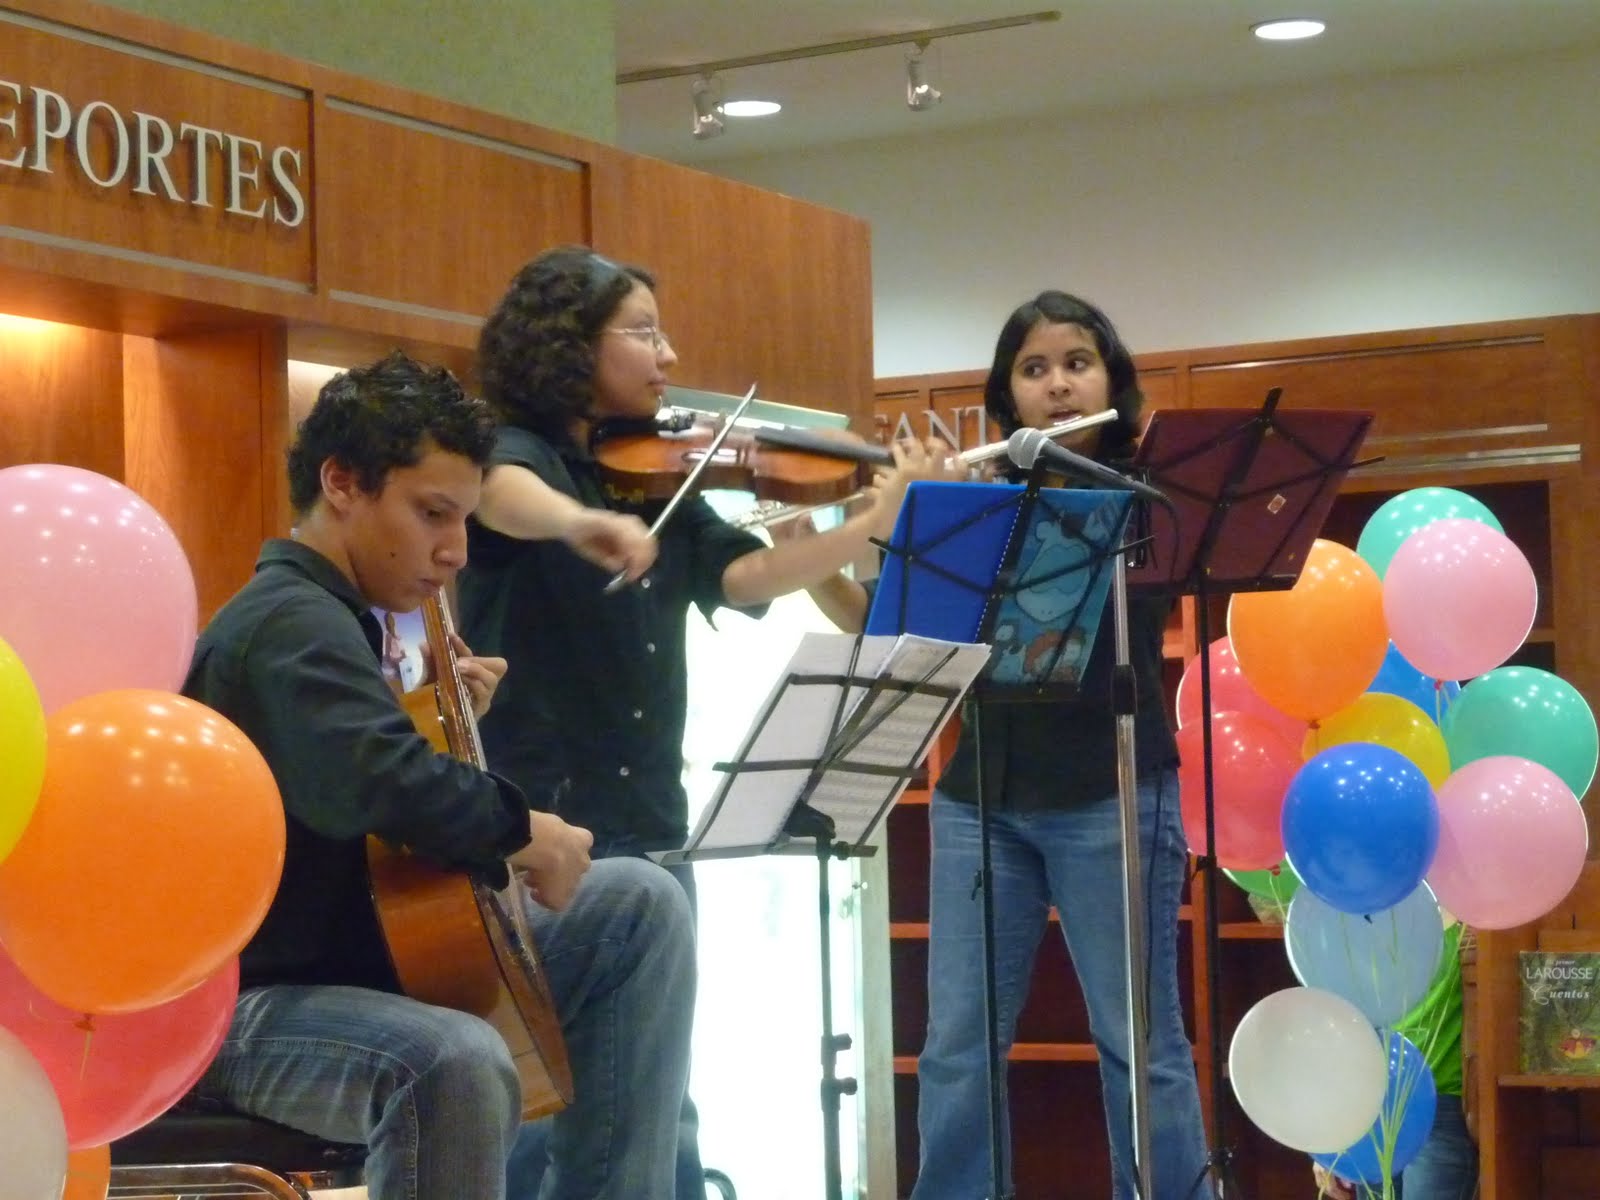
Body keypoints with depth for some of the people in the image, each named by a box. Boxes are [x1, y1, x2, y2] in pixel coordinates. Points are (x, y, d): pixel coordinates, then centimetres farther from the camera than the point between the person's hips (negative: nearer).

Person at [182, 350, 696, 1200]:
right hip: (253, 1003, -11)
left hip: (367, 957, 11)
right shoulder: (293, 624, -19)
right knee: (456, 1059, -41)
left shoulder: (324, 618, 14)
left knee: (637, 904, 6)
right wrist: (516, 828, -21)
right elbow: (376, 782, -38)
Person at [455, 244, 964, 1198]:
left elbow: (746, 576, 1)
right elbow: (502, 496, -29)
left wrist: (878, 525, -11)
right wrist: (590, 523, -51)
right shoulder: (516, 454, -4)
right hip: (536, 825, -6)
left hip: (648, 825, 6)